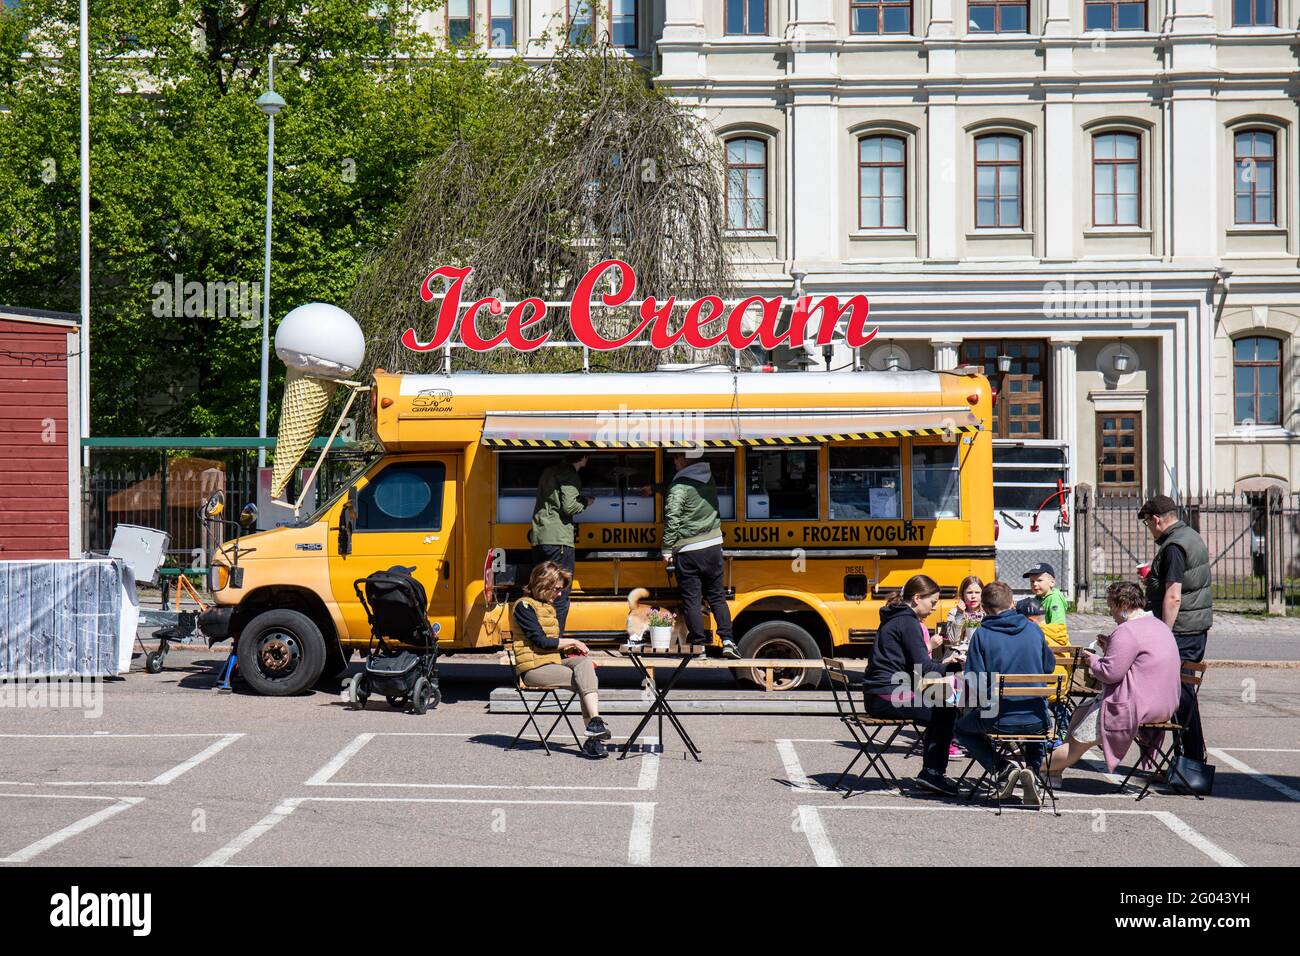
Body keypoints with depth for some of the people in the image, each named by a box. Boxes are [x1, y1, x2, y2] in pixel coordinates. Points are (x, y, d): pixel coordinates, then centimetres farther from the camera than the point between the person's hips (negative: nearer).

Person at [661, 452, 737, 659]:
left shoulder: (679, 487, -14)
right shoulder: (709, 478, 7)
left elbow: (672, 519, -19)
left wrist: (667, 549, -12)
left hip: (688, 551, -5)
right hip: (713, 546, 5)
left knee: (691, 599, 3)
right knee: (717, 596, 12)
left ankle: (699, 645, 3)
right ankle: (728, 641, 3)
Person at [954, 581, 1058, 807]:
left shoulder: (982, 634, -9)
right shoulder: (1033, 629, 2)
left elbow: (973, 683, -11)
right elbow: (1049, 666, 16)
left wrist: (979, 704, 10)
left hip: (999, 720, -3)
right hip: (1036, 720, 3)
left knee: (962, 727, 28)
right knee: (1039, 728, 40)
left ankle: (1003, 768, 5)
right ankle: (1031, 771, 9)